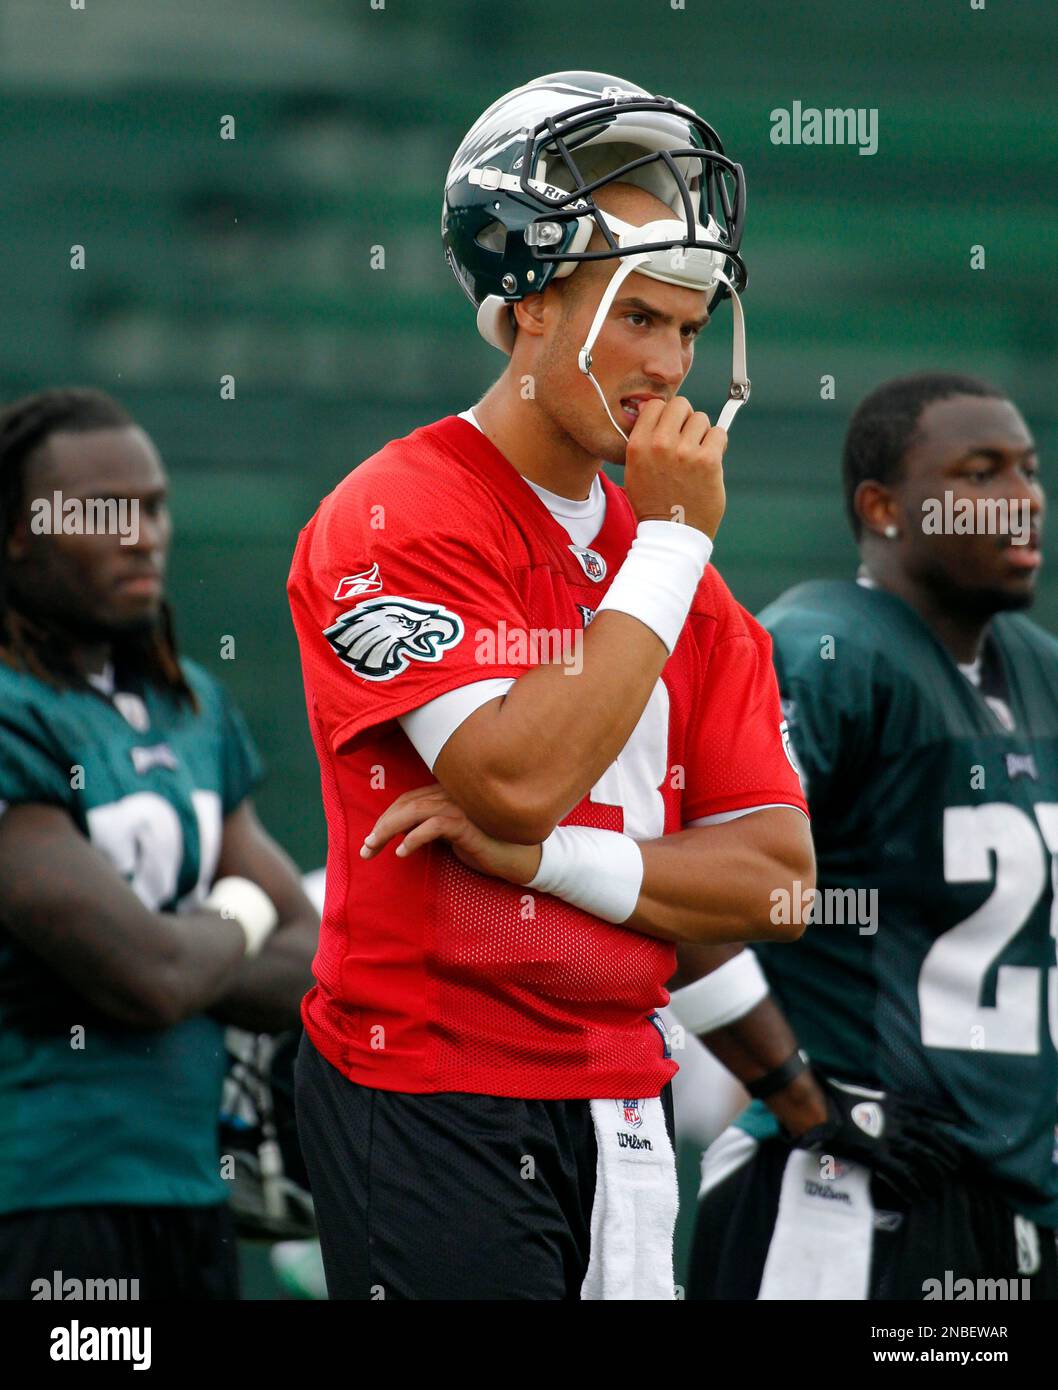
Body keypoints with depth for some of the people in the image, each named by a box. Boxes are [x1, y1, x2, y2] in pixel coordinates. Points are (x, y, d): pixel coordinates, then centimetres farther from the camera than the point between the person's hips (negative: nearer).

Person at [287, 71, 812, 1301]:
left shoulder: (664, 548, 12)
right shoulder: (399, 517, -9)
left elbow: (777, 879, 5)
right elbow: (520, 776, -23)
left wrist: (543, 853, -12)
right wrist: (670, 545, -13)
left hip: (619, 1101, 7)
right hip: (428, 1097, -7)